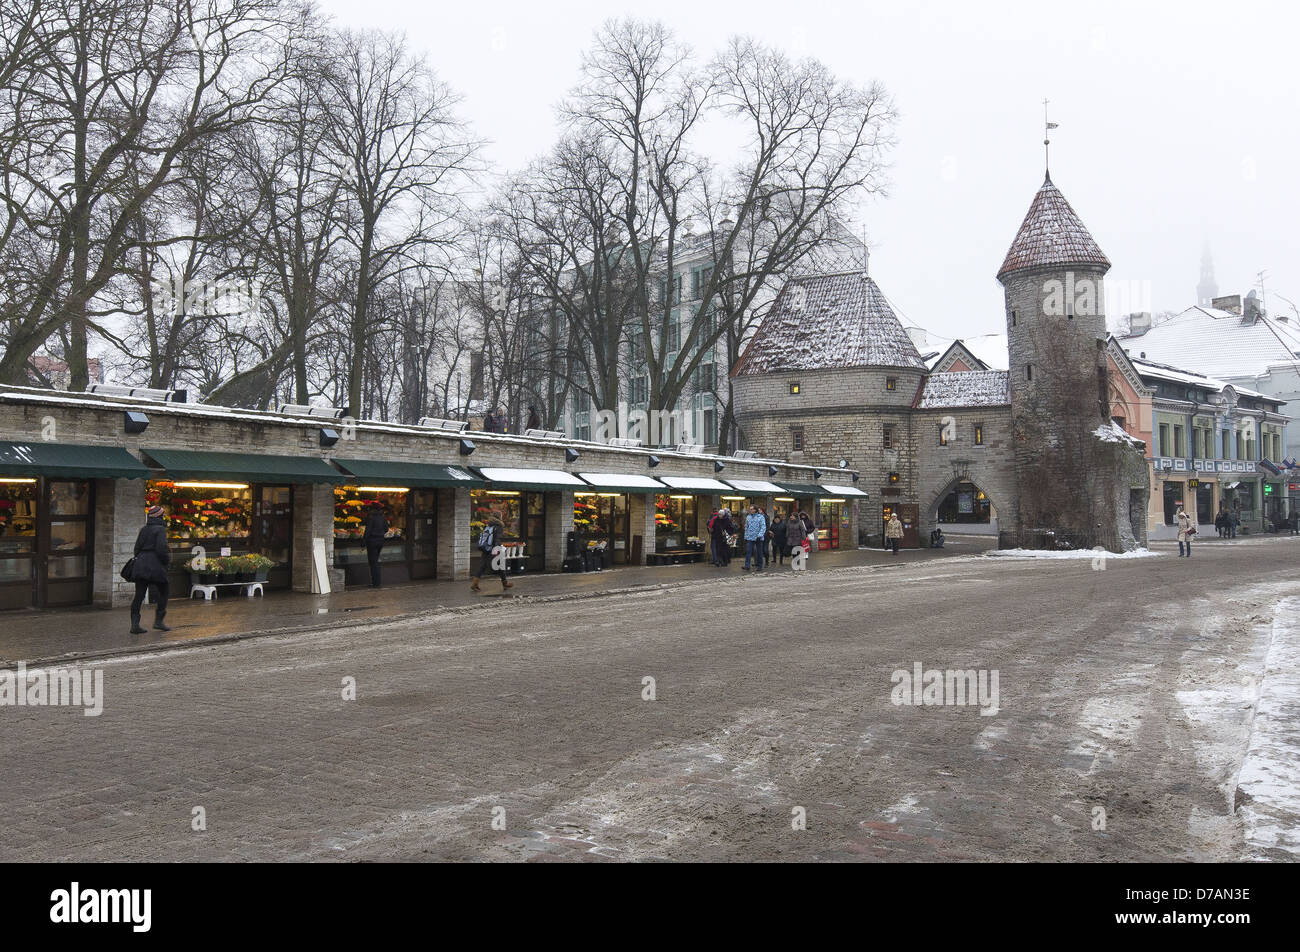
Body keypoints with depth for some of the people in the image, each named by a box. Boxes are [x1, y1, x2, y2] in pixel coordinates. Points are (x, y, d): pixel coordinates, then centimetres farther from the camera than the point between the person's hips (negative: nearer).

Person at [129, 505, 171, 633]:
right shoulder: (160, 529, -8)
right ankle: (158, 621, 2)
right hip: (155, 566, -6)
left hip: (140, 564, 6)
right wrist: (167, 560, -2)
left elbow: (137, 548, 12)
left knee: (139, 595, 4)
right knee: (162, 593, 8)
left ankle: (135, 624, -1)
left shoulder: (143, 529, 12)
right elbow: (161, 548, -17)